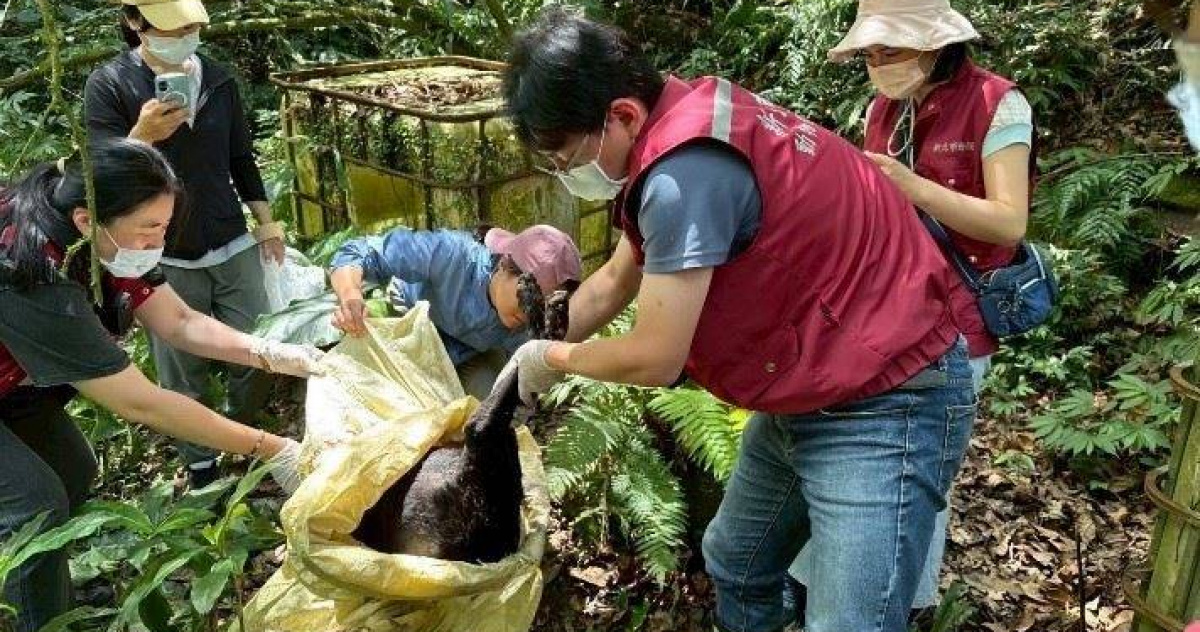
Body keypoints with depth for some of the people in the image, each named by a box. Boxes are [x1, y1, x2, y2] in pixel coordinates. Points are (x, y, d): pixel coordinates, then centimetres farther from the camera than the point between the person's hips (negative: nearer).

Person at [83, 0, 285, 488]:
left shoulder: (219, 80, 4)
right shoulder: (109, 85, -8)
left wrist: (266, 224, 13)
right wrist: (141, 137, -29)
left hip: (233, 247, 4)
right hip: (164, 260, -3)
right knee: (182, 375, 3)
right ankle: (201, 466, 24)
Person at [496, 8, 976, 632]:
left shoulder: (686, 169, -30)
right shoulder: (679, 135, 3)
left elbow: (655, 359, -23)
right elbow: (617, 279, 16)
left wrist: (554, 357, -5)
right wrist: (530, 358, 14)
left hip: (883, 402, -10)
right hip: (805, 395, 10)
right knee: (734, 568, 21)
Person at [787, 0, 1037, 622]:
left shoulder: (996, 104, -11)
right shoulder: (883, 108, 8)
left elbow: (1010, 224, -15)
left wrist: (915, 187, -24)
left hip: (951, 320, -5)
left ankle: (909, 602, 28)